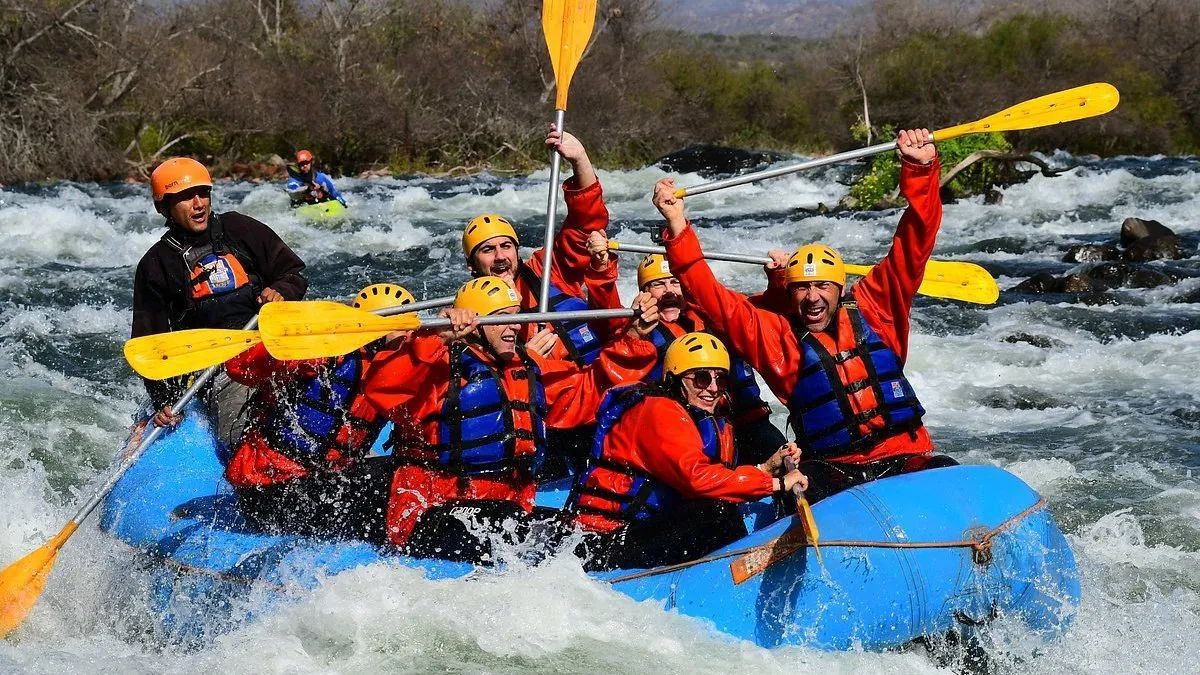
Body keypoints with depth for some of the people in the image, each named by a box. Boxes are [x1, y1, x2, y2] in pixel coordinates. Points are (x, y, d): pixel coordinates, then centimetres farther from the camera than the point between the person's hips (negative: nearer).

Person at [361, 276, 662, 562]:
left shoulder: (530, 370, 18)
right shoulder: (439, 368, -7)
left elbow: (594, 387, 24)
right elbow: (381, 386, -26)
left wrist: (633, 337, 11)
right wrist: (438, 340, -38)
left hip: (509, 513, 7)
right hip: (434, 519, -7)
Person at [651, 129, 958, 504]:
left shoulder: (871, 308, 10)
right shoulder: (778, 336, 7)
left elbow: (912, 247, 8)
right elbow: (712, 296, 2)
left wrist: (920, 170, -3)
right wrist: (678, 227, -6)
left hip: (907, 460, 2)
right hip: (833, 472, -1)